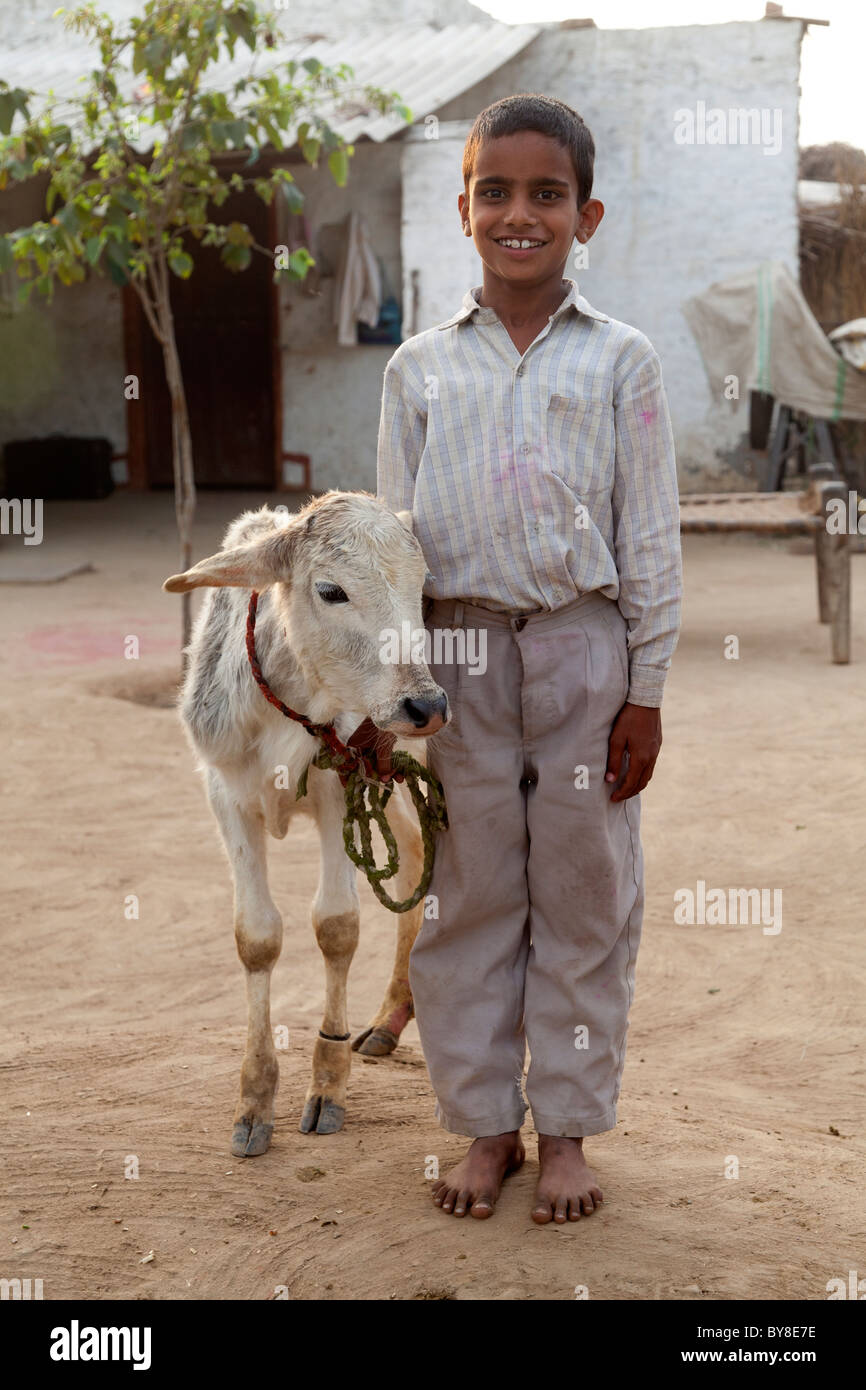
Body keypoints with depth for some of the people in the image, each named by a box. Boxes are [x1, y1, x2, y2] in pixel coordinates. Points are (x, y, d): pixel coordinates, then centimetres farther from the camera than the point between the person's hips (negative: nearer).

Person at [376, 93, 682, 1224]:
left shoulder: (621, 360, 2)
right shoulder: (420, 366, 6)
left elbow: (650, 536, 1)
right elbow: (394, 534, 8)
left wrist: (647, 690, -2)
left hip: (585, 650, -1)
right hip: (459, 655, 2)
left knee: (585, 897, 6)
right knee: (468, 897, 7)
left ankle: (568, 1131, 19)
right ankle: (485, 1124, 21)